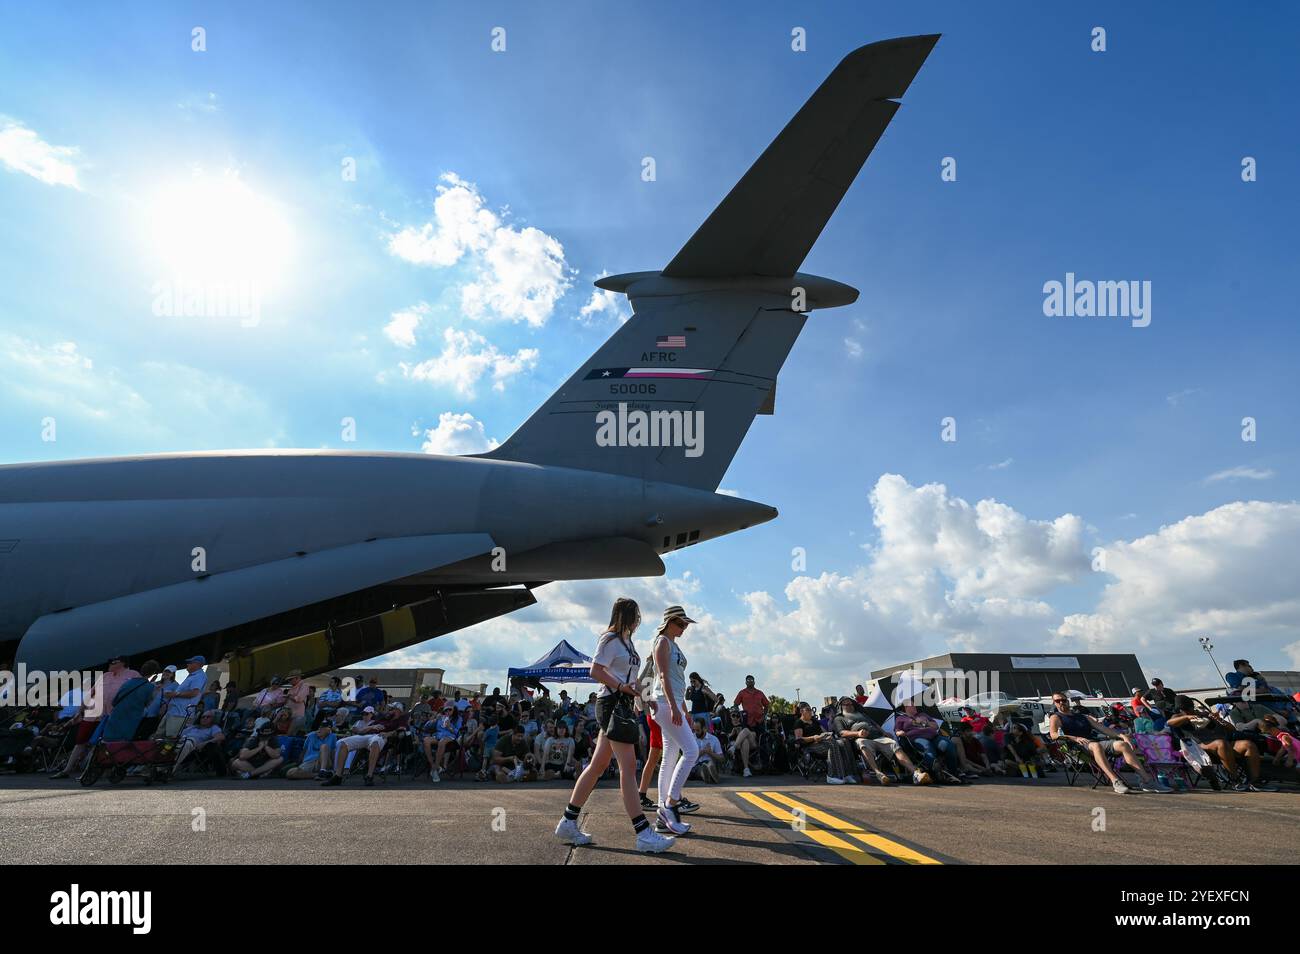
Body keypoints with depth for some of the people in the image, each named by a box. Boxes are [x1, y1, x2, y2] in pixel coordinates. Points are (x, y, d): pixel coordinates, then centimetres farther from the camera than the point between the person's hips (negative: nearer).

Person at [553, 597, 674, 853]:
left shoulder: (627, 641, 19)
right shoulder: (610, 639, -9)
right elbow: (596, 671, -16)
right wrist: (622, 687, -21)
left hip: (622, 705, 10)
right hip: (612, 703, -10)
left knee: (598, 765, 11)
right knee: (628, 766, -12)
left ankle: (568, 823, 18)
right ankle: (644, 834, -12)